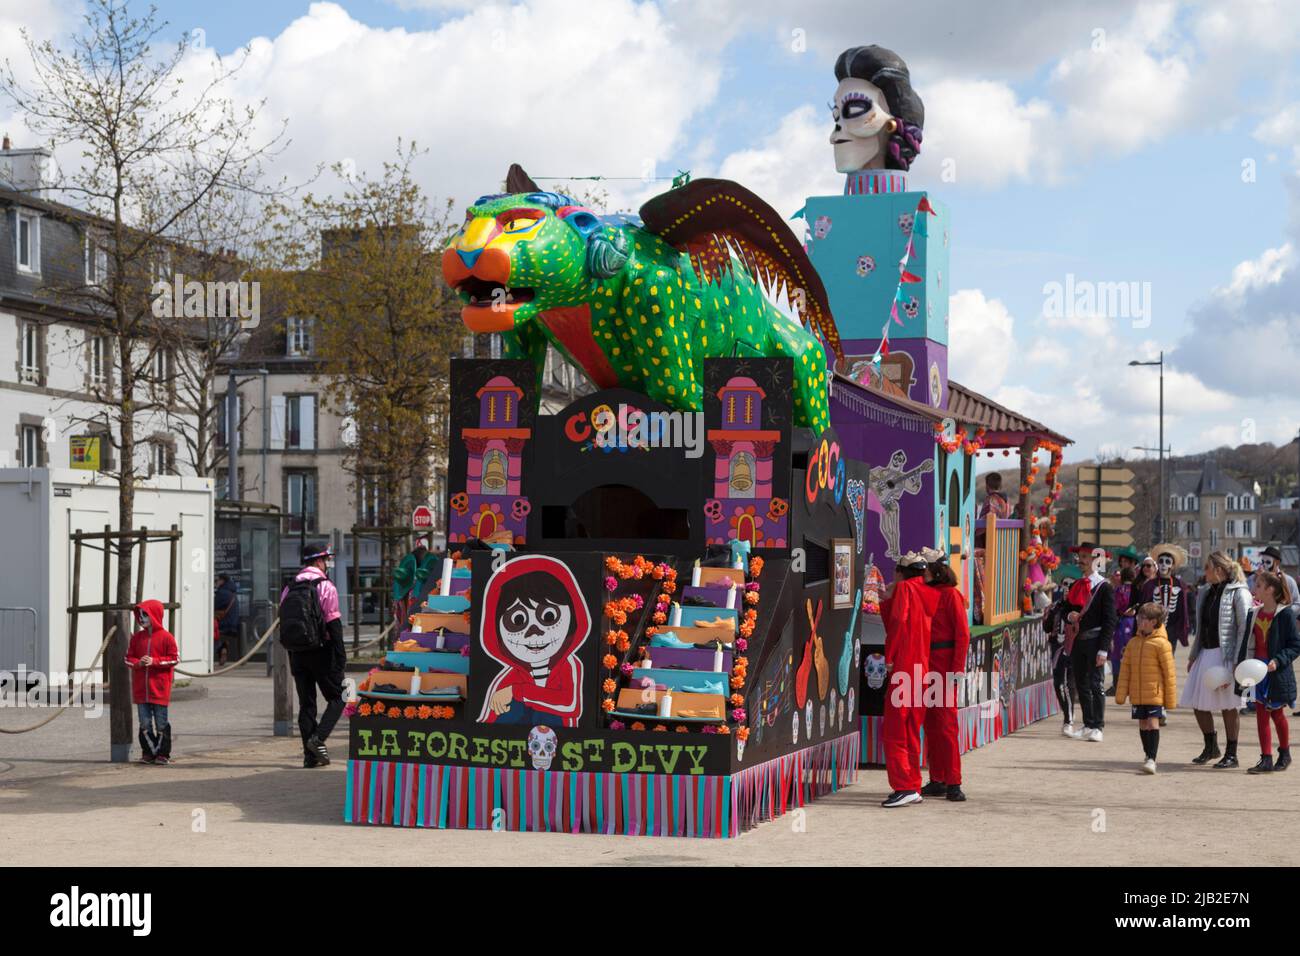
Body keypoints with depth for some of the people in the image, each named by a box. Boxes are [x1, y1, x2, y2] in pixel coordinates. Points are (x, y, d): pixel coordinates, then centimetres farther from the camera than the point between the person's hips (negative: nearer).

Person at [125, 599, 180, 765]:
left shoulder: (166, 637, -5)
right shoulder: (137, 637, 9)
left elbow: (174, 658, -6)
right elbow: (128, 658, 12)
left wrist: (154, 661, -15)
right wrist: (138, 663, -10)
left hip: (159, 688, -4)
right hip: (141, 688, 4)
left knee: (161, 723, 1)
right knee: (145, 723, 7)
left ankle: (163, 754, 8)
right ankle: (148, 753, 15)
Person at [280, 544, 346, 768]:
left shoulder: (289, 590, 11)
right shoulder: (325, 587, -8)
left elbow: (284, 623, 12)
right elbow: (333, 623, -12)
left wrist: (291, 652, 16)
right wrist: (341, 655, -10)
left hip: (296, 652, 6)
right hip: (320, 650, -6)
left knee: (306, 703, 9)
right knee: (337, 697, 5)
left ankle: (310, 754, 6)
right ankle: (318, 738, -14)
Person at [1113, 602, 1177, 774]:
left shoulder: (1161, 644, -9)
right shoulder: (1133, 642, 8)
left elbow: (1169, 672, -6)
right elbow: (1125, 669, 11)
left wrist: (1171, 698, -5)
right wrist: (1121, 693, 7)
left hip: (1155, 693, -6)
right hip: (1137, 694, 6)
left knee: (1153, 723, -11)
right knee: (1143, 725, 12)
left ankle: (1152, 759, -10)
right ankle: (1148, 756, 26)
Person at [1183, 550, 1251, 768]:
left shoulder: (1238, 593, -9)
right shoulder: (1205, 592, 14)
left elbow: (1244, 628, -13)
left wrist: (1236, 661, -19)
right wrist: (1193, 655, 16)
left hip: (1225, 655, -7)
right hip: (1206, 653, 8)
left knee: (1228, 706, 0)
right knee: (1198, 703, 8)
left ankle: (1231, 754, 11)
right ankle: (1211, 747, 26)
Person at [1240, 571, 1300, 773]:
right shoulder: (1254, 614, 7)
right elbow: (1247, 642, 12)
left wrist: (1279, 660, -22)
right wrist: (1240, 664, 5)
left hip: (1278, 673, -5)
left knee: (1277, 713, 7)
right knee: (1261, 713, 2)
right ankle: (1266, 759, 7)